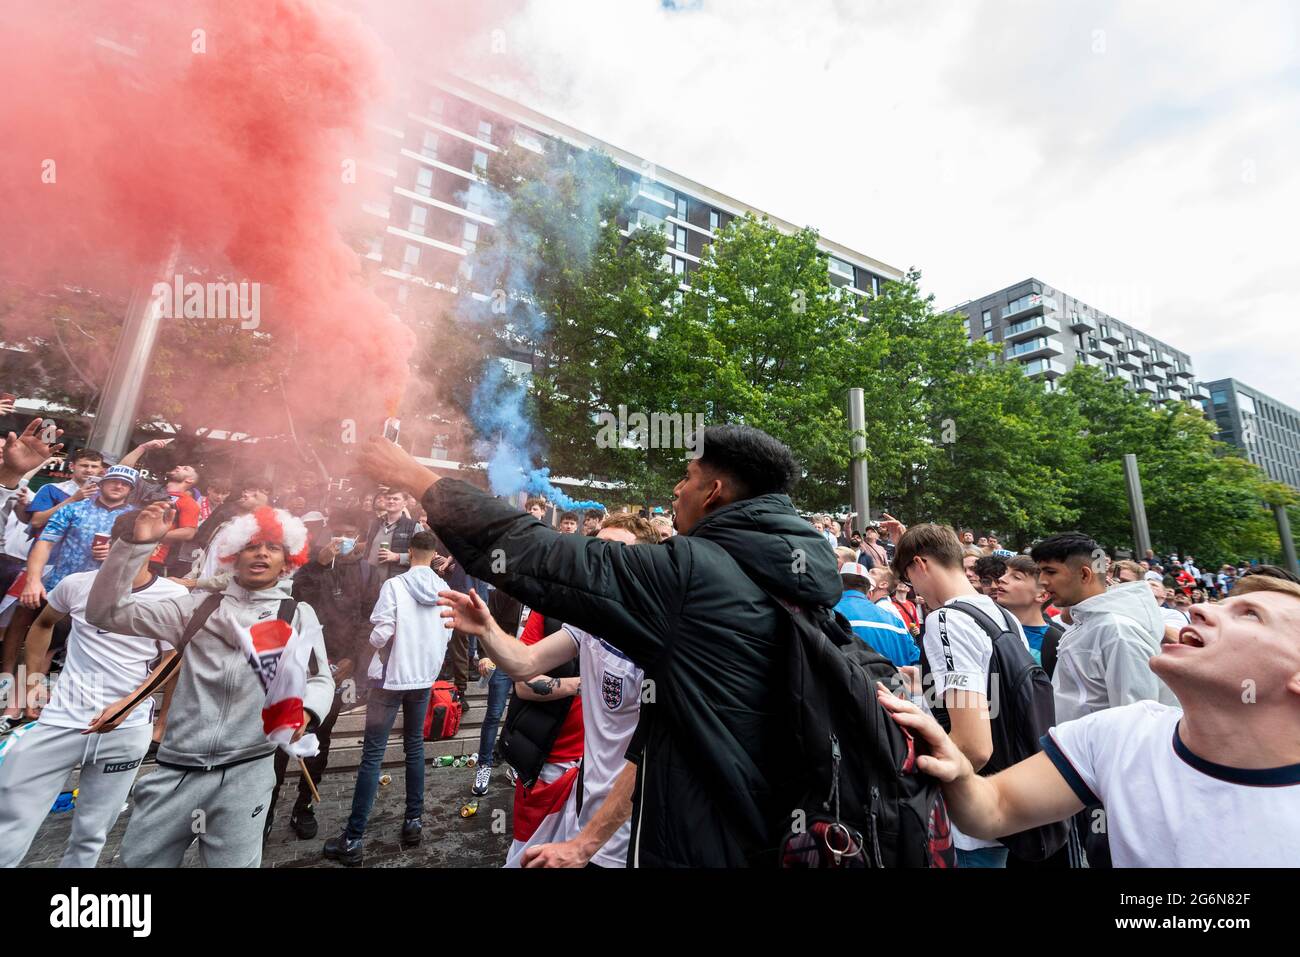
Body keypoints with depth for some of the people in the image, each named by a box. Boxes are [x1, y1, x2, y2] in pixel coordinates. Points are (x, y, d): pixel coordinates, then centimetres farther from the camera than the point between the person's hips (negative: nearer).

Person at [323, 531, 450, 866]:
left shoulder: (394, 585, -15)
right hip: (424, 677, 4)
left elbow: (381, 634, -17)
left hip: (391, 676, -4)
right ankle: (413, 820, 24)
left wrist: (375, 641, 6)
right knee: (415, 746, 18)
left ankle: (353, 839, 10)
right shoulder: (443, 589, -4)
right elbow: (446, 636, 2)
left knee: (372, 754, 4)